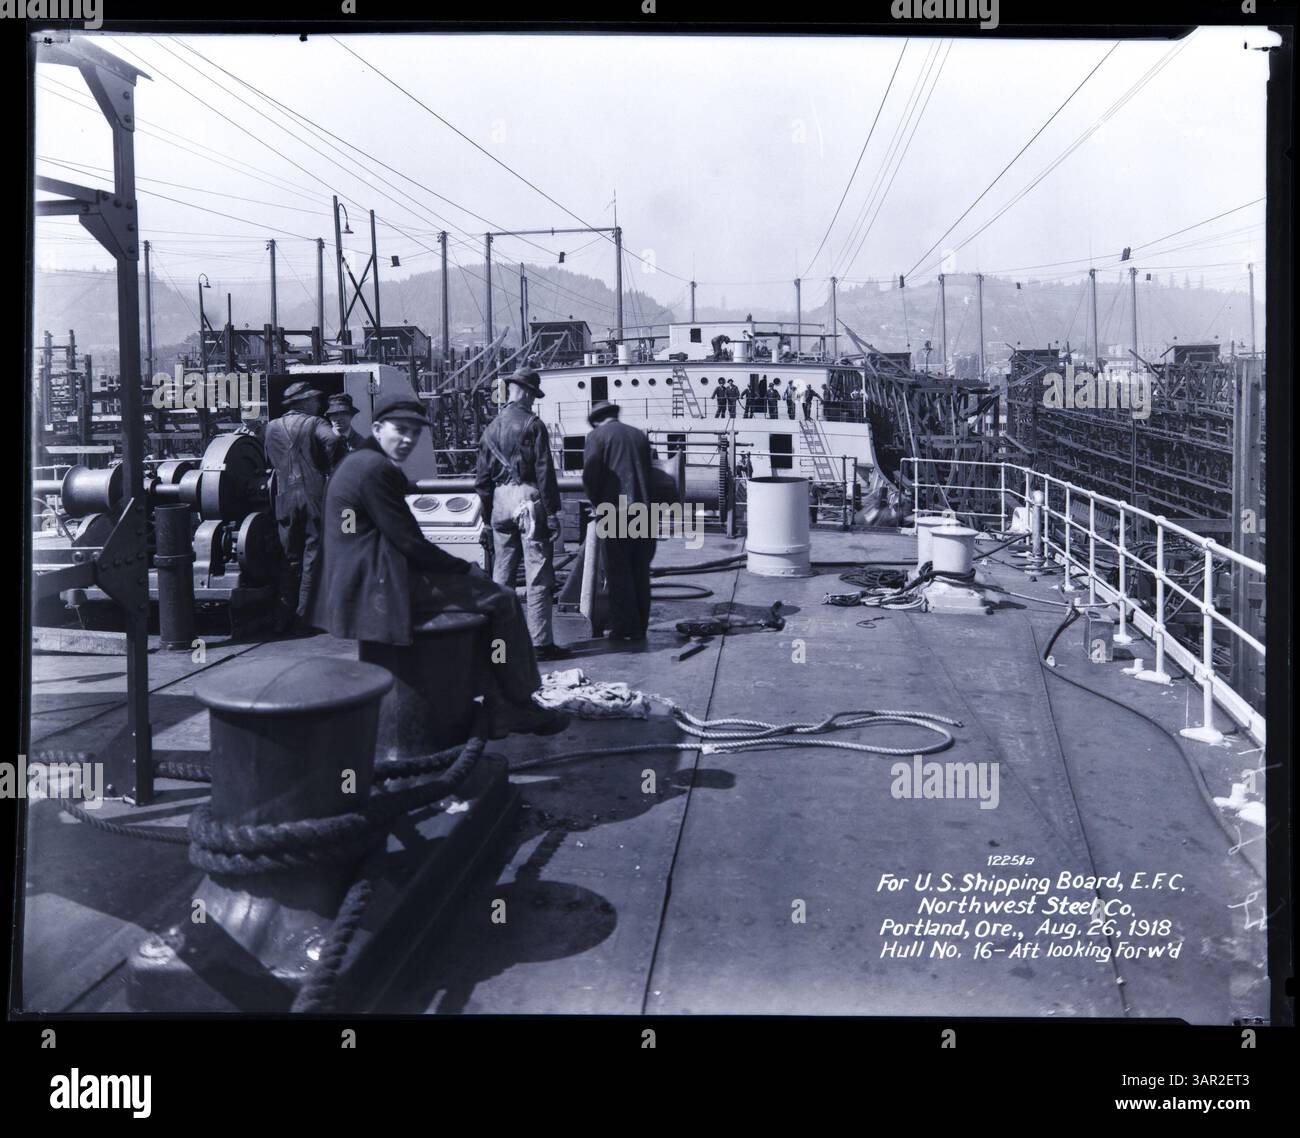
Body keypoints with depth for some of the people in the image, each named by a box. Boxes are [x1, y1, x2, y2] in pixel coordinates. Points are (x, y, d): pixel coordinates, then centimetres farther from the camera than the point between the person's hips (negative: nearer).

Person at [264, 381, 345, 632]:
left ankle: (284, 618, 11)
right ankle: (305, 614, 3)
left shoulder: (272, 427, 11)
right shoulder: (314, 423, -3)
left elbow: (268, 460, 12)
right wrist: (333, 469, -10)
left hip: (285, 499, 4)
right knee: (312, 556, 3)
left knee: (289, 558, 11)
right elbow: (333, 441, -22)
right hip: (314, 497, -4)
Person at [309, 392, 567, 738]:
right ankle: (520, 704, 4)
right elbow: (410, 543, -17)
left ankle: (497, 711, 16)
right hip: (381, 589, -11)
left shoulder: (360, 462, 18)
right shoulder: (375, 467, -15)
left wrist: (459, 567, 12)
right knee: (502, 600, -7)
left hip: (368, 583, 11)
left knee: (479, 593, 20)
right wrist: (463, 567, -4)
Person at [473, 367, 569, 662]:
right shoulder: (533, 425, -8)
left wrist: (488, 512, 20)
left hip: (500, 501, 6)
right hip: (528, 499, -6)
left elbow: (482, 477, 14)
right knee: (538, 576, -3)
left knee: (501, 575, 14)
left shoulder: (492, 427, 11)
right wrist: (552, 513, -10)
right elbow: (544, 472, -12)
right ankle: (541, 643, -2)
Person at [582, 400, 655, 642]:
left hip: (616, 511, -5)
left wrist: (596, 502, 4)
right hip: (643, 510, 5)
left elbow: (590, 472, -10)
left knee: (618, 571, 1)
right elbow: (648, 472, 15)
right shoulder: (639, 435, 16)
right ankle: (640, 627, 16)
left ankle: (624, 628, 2)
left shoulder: (597, 436, 0)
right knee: (640, 571, 11)